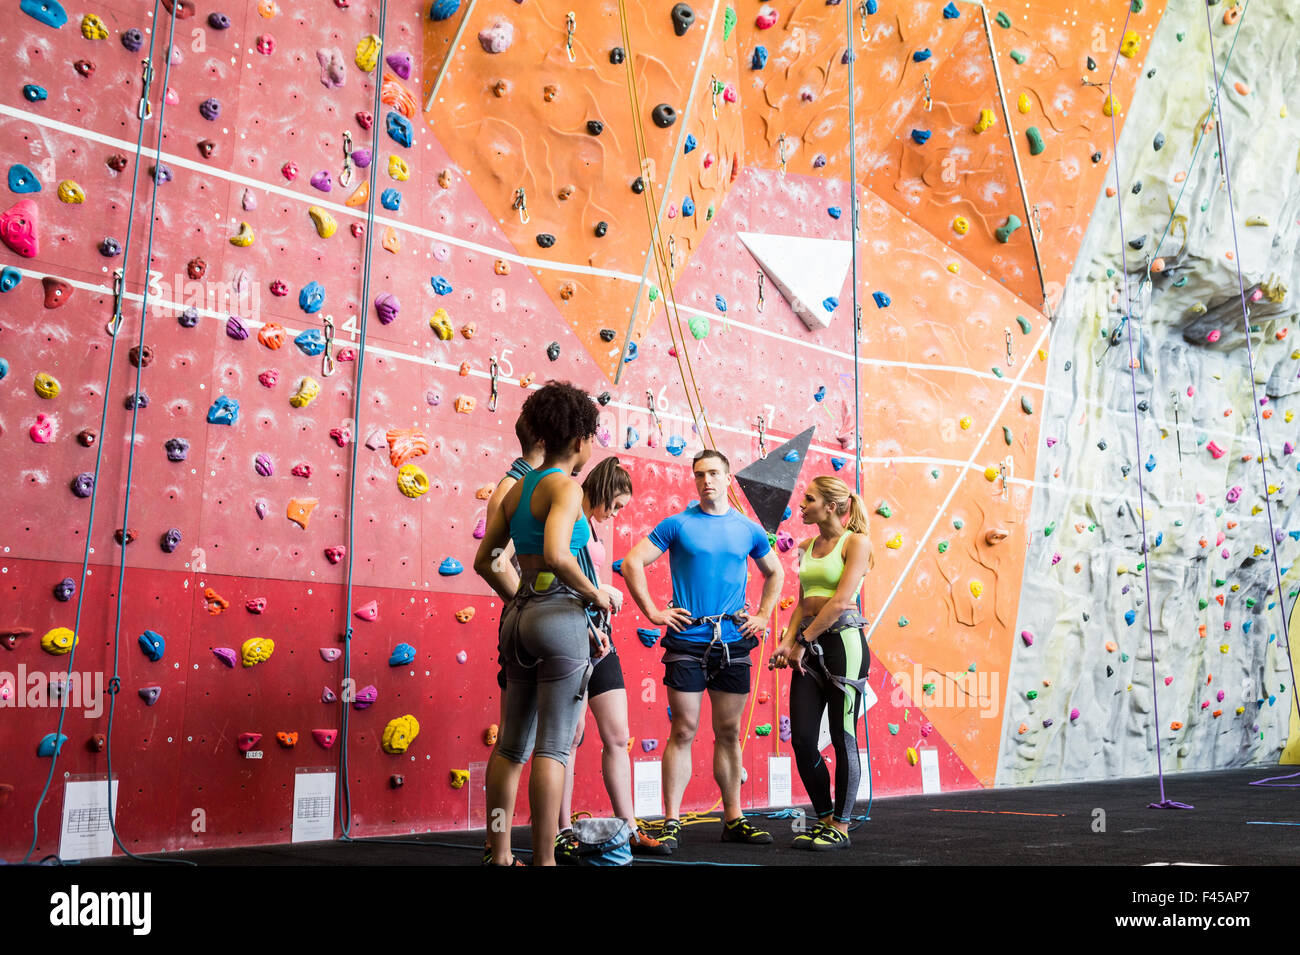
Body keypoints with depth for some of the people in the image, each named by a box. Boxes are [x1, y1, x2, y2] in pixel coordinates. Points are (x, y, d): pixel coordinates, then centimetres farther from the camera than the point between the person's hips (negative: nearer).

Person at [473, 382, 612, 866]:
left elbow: (484, 561, 17)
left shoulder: (517, 488, 13)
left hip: (519, 616, 8)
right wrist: (596, 595, -13)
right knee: (553, 747, -3)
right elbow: (556, 554, -27)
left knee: (512, 744, 13)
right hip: (560, 614, -8)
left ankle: (499, 854, 21)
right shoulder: (566, 486, -10)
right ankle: (544, 859, 2)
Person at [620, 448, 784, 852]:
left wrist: (763, 616, 12)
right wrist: (653, 612, -7)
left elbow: (774, 573, 24)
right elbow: (632, 563, -2)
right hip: (687, 642, -3)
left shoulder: (749, 529, 9)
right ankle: (671, 823, 4)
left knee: (729, 732, 10)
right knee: (683, 732, -3)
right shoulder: (678, 524, 0)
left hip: (733, 644, 3)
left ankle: (733, 819, 20)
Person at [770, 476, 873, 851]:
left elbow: (841, 601, -15)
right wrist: (787, 642, -1)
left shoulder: (856, 542, -7)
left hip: (843, 642, -7)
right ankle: (824, 818, 21)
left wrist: (802, 642, -13)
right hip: (809, 645, 7)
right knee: (801, 739, 4)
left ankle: (840, 827, 14)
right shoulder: (806, 547, 14)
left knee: (843, 738, 2)